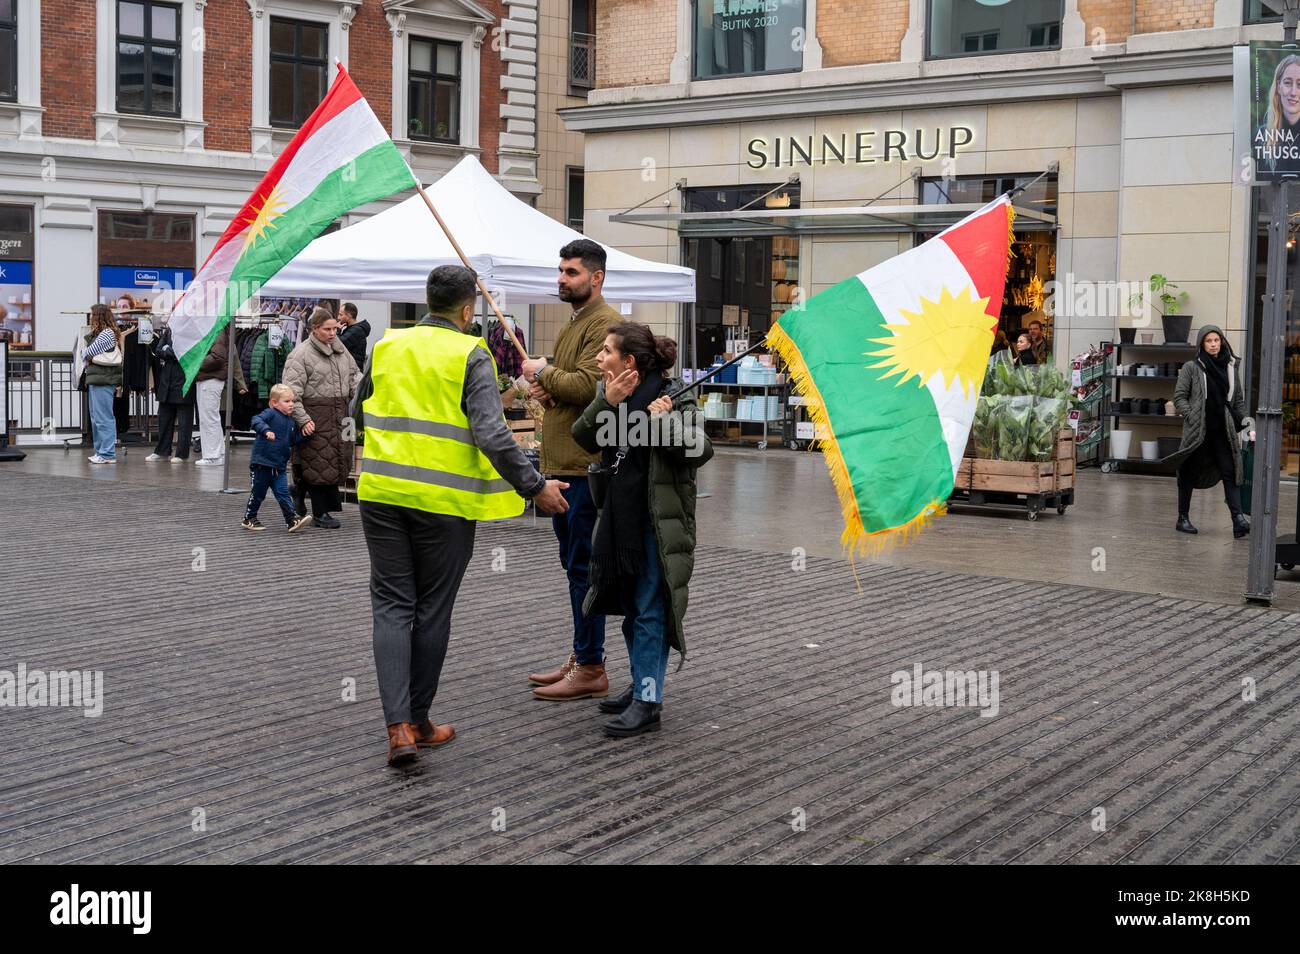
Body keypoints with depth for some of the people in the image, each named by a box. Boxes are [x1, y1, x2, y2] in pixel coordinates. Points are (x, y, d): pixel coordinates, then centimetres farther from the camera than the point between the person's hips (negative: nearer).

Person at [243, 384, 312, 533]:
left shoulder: (291, 421, 13)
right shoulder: (271, 414, -9)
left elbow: (294, 441, 19)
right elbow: (256, 420, -27)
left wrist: (303, 432, 5)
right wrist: (266, 430, -42)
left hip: (279, 466, 5)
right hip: (261, 463, -5)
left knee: (283, 494, 0)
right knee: (257, 493, 7)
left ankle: (292, 520, -4)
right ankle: (249, 519, 22)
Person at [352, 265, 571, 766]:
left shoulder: (387, 346, 7)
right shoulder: (470, 355, -8)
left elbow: (359, 412, 20)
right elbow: (491, 434, -18)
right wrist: (534, 486, -11)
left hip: (383, 492, 4)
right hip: (444, 501, -3)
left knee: (392, 604, 8)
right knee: (432, 610, 10)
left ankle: (398, 725, -5)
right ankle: (419, 720, 21)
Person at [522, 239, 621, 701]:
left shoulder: (604, 323, -13)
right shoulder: (573, 324, 21)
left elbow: (586, 386, -24)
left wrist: (542, 372, -8)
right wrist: (543, 388, 4)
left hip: (586, 465, -11)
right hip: (563, 462, 11)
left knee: (583, 565, -7)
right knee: (574, 563, 15)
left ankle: (591, 669, -1)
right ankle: (580, 657, 25)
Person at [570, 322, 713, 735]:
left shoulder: (673, 397, -13)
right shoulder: (609, 393, 8)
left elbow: (700, 452, -17)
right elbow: (584, 439, -2)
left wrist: (665, 422, -29)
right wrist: (606, 404, -15)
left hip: (658, 523, -8)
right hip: (620, 519, 8)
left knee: (650, 611, -5)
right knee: (630, 606, 17)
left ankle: (648, 702, 0)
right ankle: (641, 684, 30)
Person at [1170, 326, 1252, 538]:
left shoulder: (1231, 367, 10)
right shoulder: (1191, 367, -1)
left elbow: (1238, 398, 17)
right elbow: (1179, 397, -2)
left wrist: (1243, 418, 4)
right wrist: (1191, 417, -13)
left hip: (1223, 430, 3)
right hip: (1198, 430, -3)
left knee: (1230, 472, -7)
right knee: (1189, 473, 6)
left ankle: (1238, 520, -15)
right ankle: (1183, 518, 17)